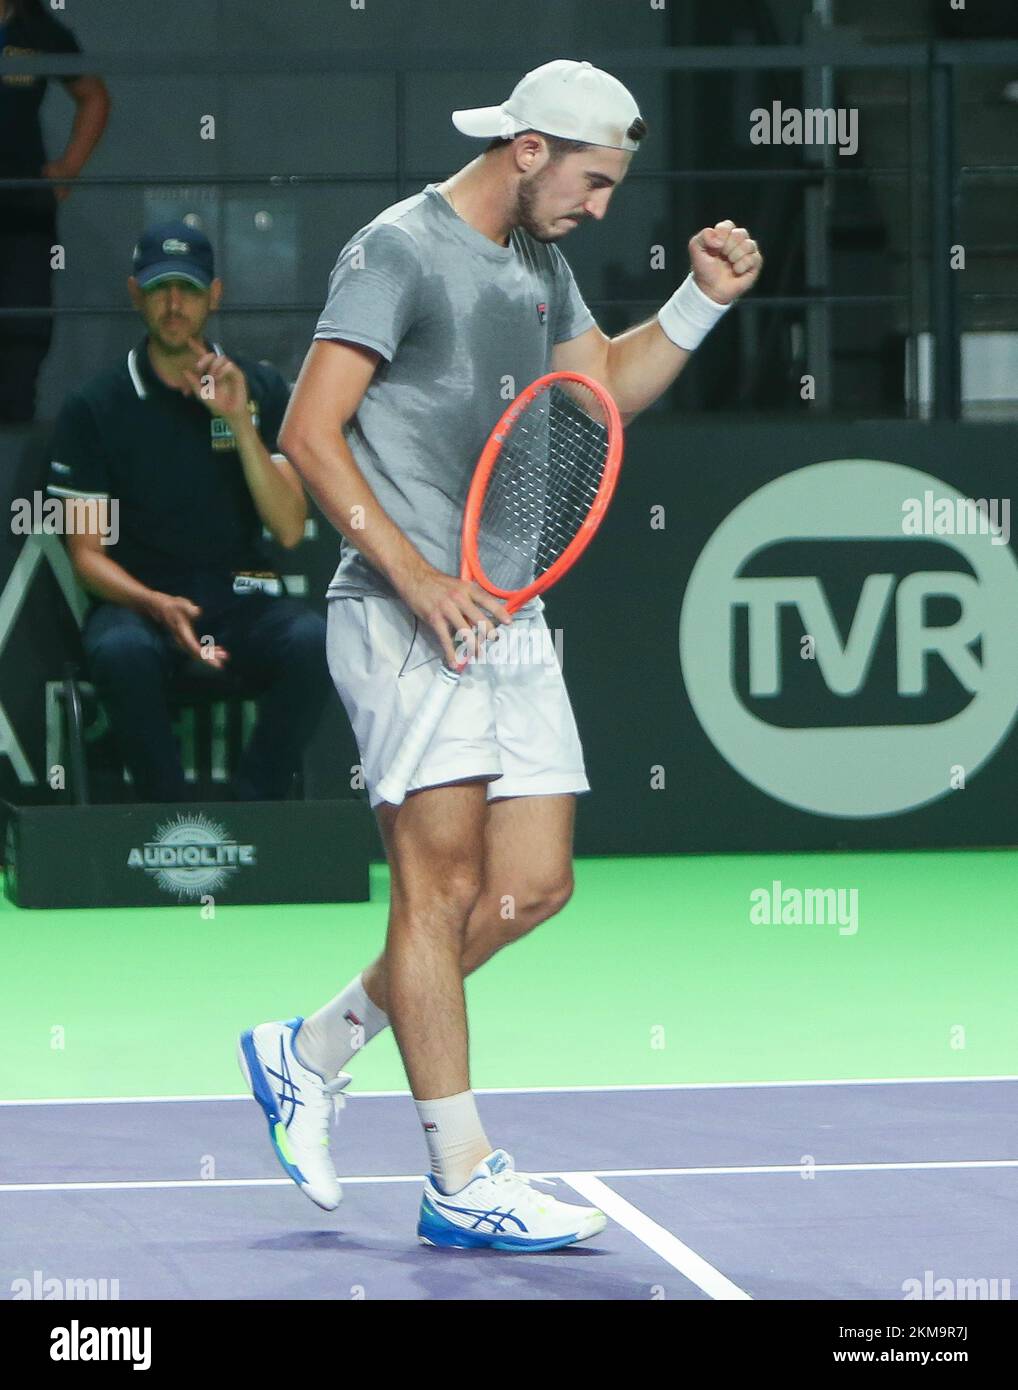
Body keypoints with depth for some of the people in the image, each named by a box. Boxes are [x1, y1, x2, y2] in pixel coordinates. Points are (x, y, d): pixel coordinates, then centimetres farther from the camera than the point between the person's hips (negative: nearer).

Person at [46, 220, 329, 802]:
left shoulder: (261, 389, 8)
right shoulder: (96, 407, 4)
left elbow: (289, 530, -2)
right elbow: (87, 553, 2)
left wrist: (240, 422, -13)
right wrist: (156, 605, -18)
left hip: (245, 602, 1)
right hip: (138, 599, -1)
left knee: (313, 641, -32)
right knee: (121, 652, -37)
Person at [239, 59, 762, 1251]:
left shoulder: (539, 263, 17)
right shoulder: (400, 251, -9)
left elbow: (607, 386, 31)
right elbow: (309, 431, -13)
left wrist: (703, 299, 14)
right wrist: (414, 574, -21)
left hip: (505, 615, 9)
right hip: (403, 617, -9)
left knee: (531, 886, 5)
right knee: (442, 878, -9)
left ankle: (310, 1052, 20)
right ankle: (462, 1180, -7)